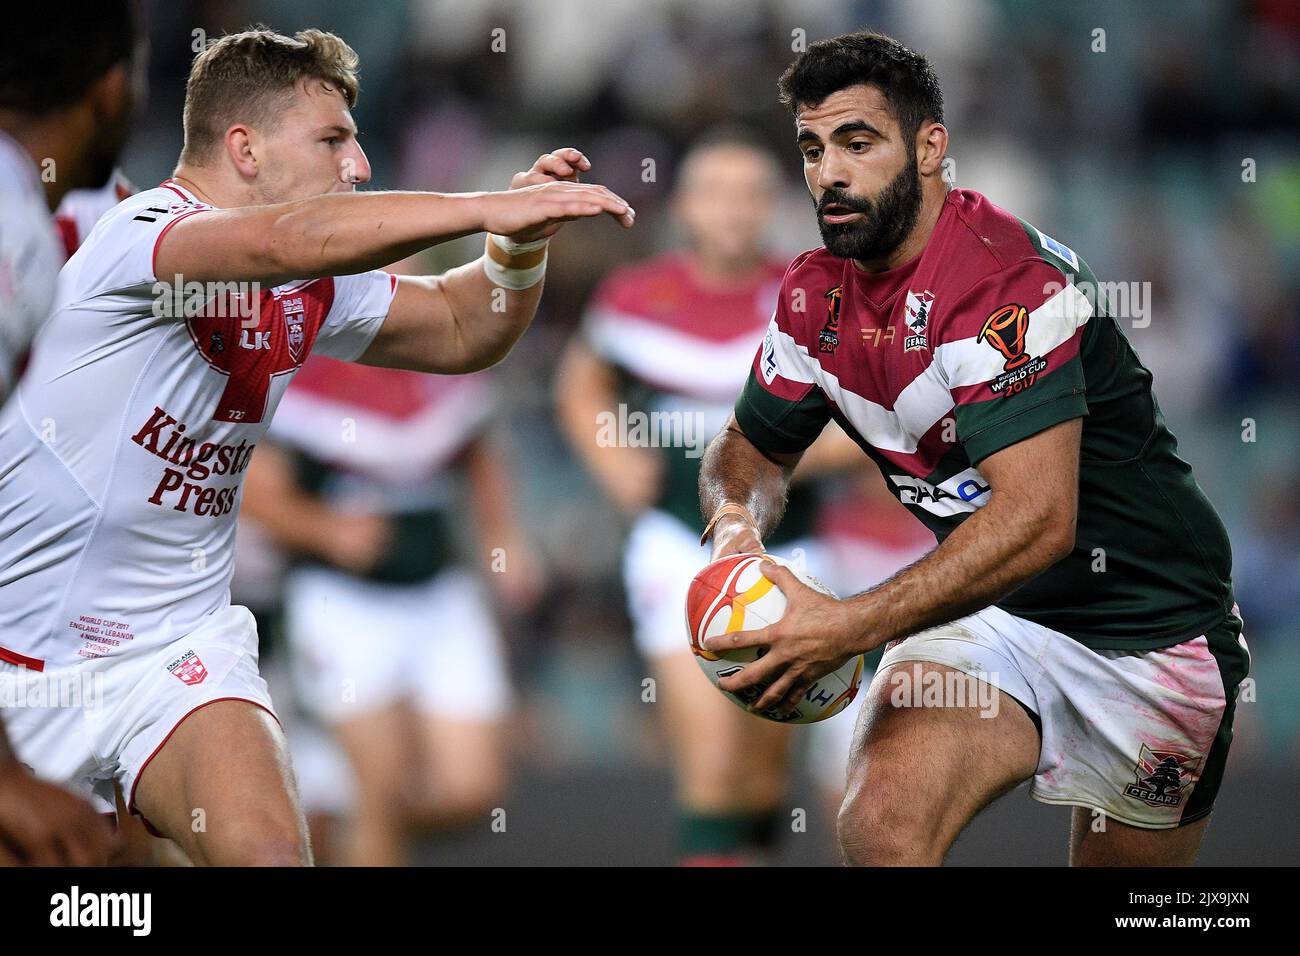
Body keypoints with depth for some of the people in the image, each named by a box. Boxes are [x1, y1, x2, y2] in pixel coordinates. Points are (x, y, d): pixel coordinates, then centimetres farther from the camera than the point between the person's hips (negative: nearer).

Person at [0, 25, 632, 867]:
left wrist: (522, 241, -2)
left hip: (179, 646, 5)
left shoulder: (314, 289, 7)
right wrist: (490, 207, -39)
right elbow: (289, 239, -37)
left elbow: (462, 332, 19)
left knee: (270, 850, -19)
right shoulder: (141, 232, -18)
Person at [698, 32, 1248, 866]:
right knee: (881, 824, -24)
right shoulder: (815, 296, 0)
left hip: (1151, 634, -5)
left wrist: (851, 626, -38)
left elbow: (1038, 519, -34)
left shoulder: (1005, 277, -24)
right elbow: (753, 446, 15)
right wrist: (738, 524, -10)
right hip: (990, 612, 5)